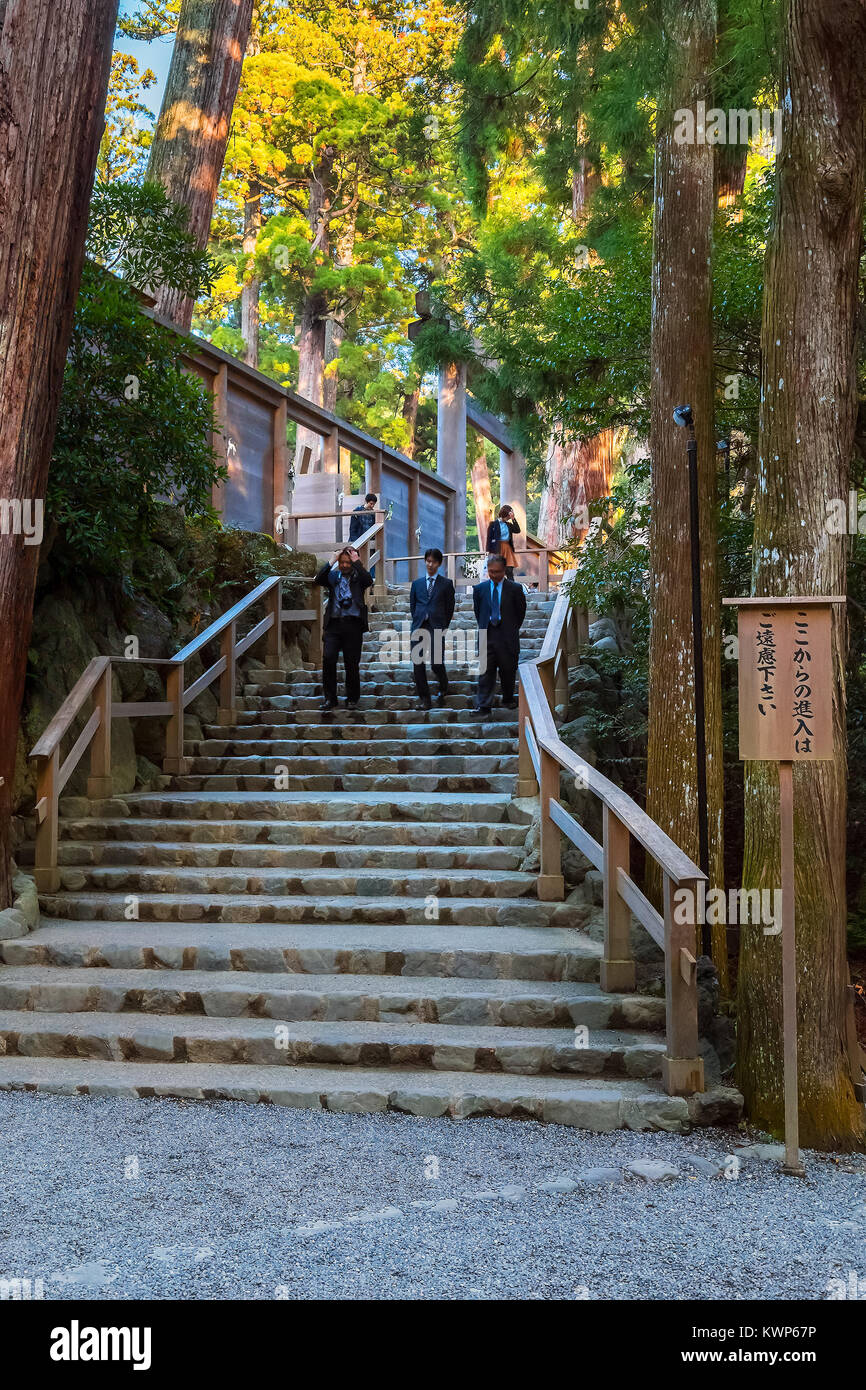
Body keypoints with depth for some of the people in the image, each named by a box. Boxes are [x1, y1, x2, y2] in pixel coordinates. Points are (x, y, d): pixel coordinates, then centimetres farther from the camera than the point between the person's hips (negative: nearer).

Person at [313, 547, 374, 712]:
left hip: (353, 624, -2)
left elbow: (369, 580, -13)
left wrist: (356, 562, -8)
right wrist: (331, 562, -5)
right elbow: (318, 580, -2)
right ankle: (329, 698, 0)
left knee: (352, 663, 2)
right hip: (333, 623, 2)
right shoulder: (333, 576, 14)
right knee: (328, 658, -10)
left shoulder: (358, 577, 8)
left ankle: (352, 699, 15)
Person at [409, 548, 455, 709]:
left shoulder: (446, 584, 8)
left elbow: (450, 607, 8)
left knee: (436, 664, -10)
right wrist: (417, 621, 9)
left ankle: (443, 689, 19)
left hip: (437, 628, -3)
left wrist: (443, 627, 4)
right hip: (419, 628, 3)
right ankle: (424, 698, 7)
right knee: (418, 663, -3)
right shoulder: (417, 583, 16)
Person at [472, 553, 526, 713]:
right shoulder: (479, 589, 5)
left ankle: (508, 699, 28)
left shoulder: (515, 589, -1)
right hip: (487, 634, 1)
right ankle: (484, 705, 2)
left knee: (508, 669, 9)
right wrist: (484, 627, 12)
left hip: (508, 636, -1)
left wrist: (512, 629, 10)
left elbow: (521, 612, 7)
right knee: (486, 670, -2)